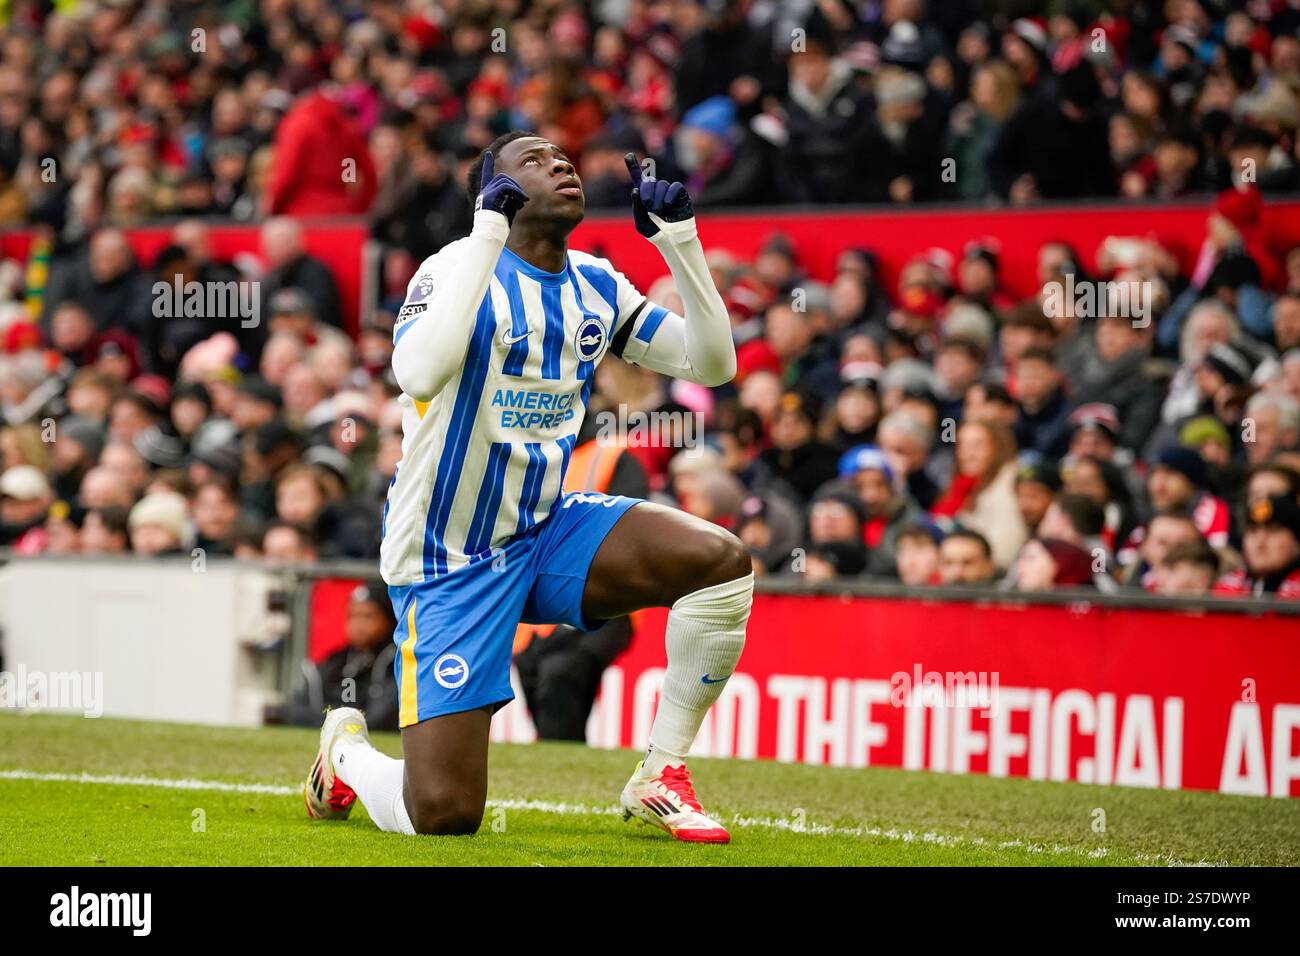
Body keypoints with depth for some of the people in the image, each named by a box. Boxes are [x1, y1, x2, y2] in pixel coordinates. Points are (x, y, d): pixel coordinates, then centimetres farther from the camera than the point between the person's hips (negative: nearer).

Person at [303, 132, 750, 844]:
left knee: (722, 560, -18)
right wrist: (489, 228, -34)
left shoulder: (596, 286, 5)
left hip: (546, 531, 6)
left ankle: (659, 778, -4)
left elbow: (712, 363, 5)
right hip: (450, 563, -6)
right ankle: (345, 749, 26)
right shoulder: (458, 269, -16)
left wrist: (678, 236, -5)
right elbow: (418, 372, -37)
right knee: (441, 814, -12)